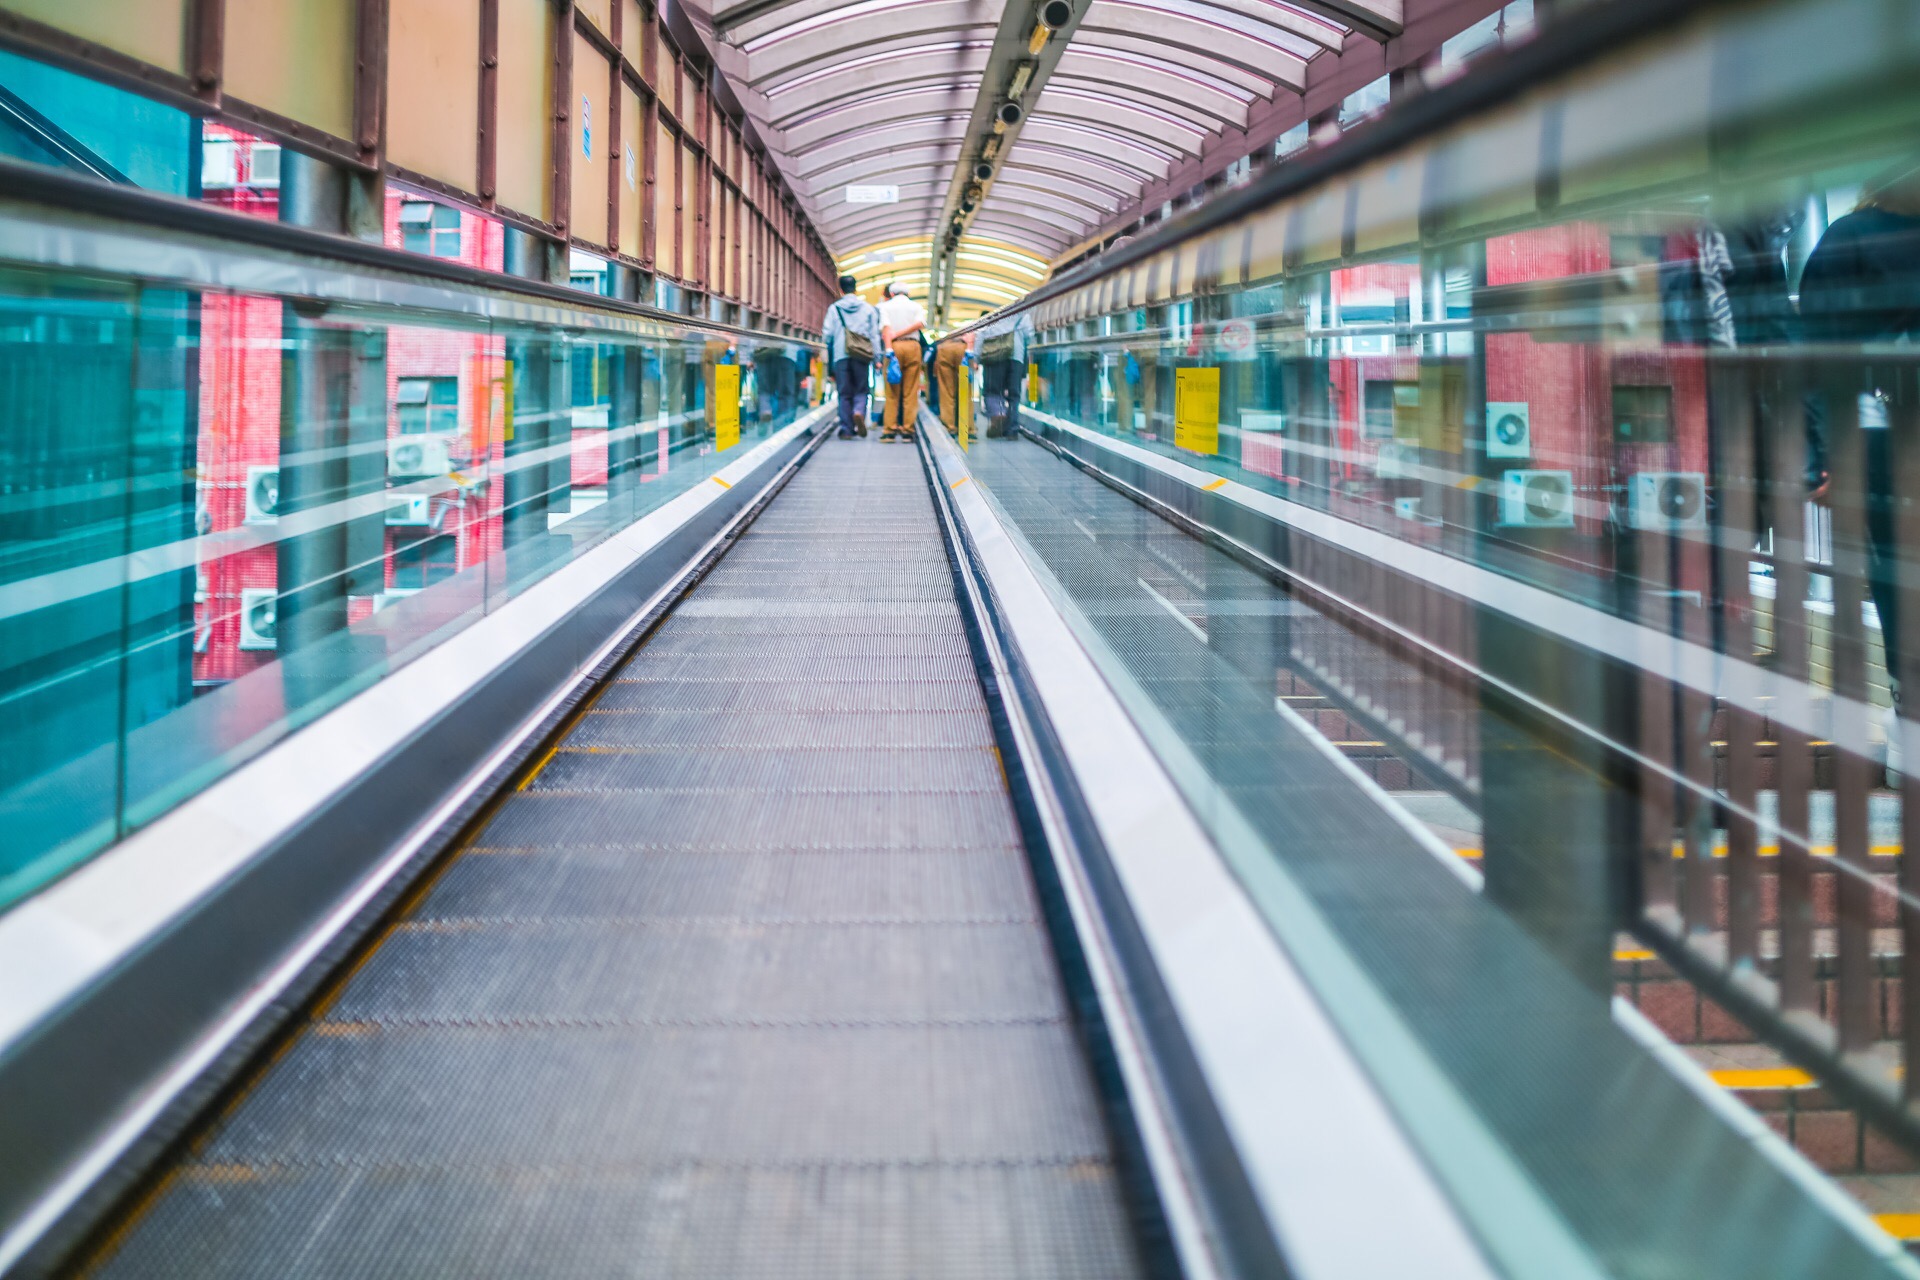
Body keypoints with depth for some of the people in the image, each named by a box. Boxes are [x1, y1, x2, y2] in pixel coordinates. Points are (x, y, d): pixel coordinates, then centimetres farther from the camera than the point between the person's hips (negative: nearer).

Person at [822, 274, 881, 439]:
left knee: (844, 394, 4)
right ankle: (859, 411, -23)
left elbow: (827, 334, 3)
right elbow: (875, 333, 5)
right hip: (862, 356, 0)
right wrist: (877, 356, 7)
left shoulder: (834, 308, 6)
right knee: (861, 390, 8)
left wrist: (828, 356, 14)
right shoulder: (868, 308, 9)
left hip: (840, 355, 0)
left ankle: (846, 429, 0)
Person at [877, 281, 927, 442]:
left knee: (892, 392, 2)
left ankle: (890, 429, -1)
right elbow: (920, 323, -7)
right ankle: (908, 430, 1)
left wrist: (889, 350, -15)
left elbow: (886, 327, -6)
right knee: (911, 392, 3)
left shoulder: (885, 306, 8)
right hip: (913, 346, 1)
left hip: (894, 346, -1)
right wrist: (900, 333, -7)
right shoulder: (916, 306, 12)